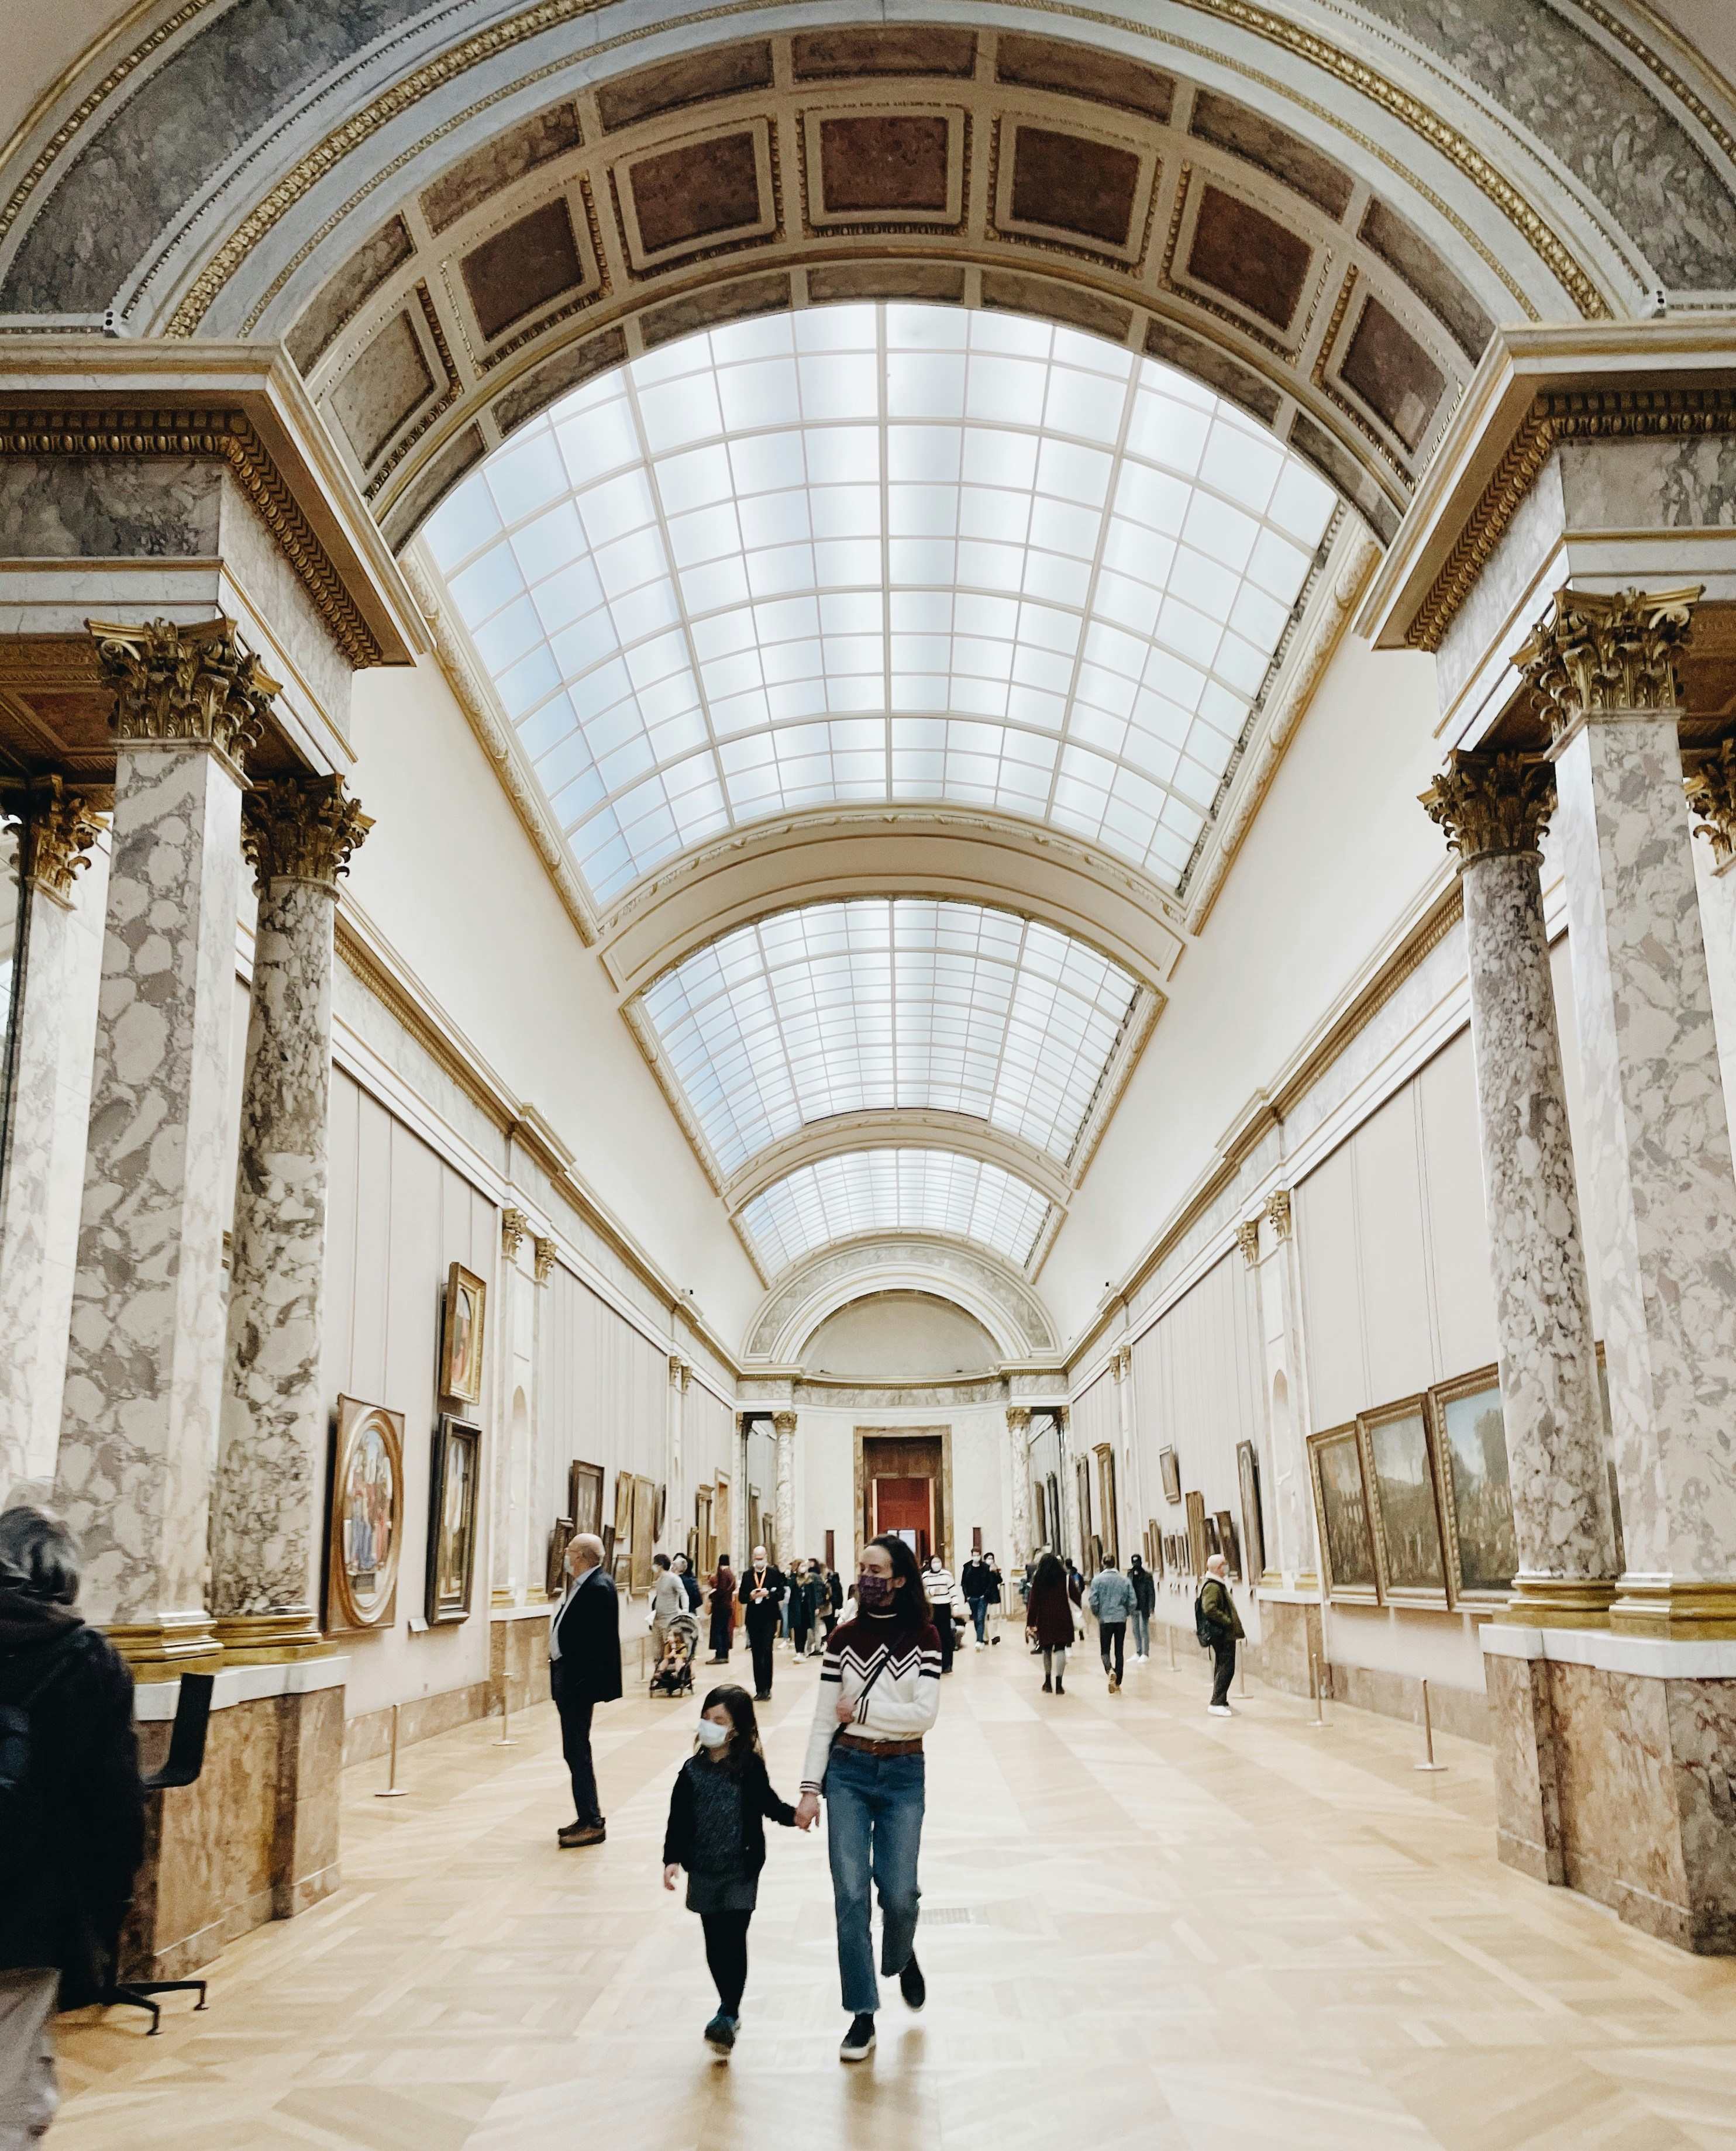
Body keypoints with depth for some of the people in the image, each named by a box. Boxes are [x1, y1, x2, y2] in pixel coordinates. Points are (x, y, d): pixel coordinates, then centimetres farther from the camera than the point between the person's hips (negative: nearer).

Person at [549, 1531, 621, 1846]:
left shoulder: (598, 1588, -19)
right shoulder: (580, 1585, 13)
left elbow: (595, 1642, -22)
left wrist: (579, 1682, -23)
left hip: (578, 1680, -11)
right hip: (566, 1677, 11)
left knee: (577, 1751, -5)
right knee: (575, 1751, 16)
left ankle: (592, 1823, 2)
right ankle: (586, 1818, 24)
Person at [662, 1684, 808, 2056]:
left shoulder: (750, 1768, -6)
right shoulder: (692, 1771, -1)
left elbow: (768, 1803, 5)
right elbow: (678, 1820, 1)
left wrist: (793, 1815, -12)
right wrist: (672, 1859, -7)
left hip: (741, 1871, -3)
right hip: (704, 1872, 3)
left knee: (733, 1939, -7)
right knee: (715, 1943, 10)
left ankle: (729, 2016, -1)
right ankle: (729, 2007, 27)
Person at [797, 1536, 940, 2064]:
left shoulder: (923, 1637, -3)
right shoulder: (844, 1637, 1)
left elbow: (924, 1713, -11)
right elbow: (824, 1719, 1)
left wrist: (861, 1709, -11)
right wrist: (810, 1787, -2)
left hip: (903, 1774, -1)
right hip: (847, 1771, 1)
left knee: (899, 1894, -2)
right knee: (850, 1893, -3)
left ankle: (901, 1957, 34)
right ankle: (862, 2016, 10)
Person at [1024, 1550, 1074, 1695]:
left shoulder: (1038, 1579, 0)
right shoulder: (1064, 1577, 1)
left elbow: (1033, 1602, -3)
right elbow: (1074, 1596, 4)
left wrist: (1030, 1623, -2)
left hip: (1044, 1619, 1)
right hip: (1062, 1618, -1)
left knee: (1047, 1649, 15)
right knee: (1060, 1649, -2)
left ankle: (1048, 1683, 20)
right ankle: (1059, 1684, -13)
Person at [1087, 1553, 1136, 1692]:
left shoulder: (1097, 1580, -6)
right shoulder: (1124, 1580, 1)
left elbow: (1094, 1602, -8)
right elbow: (1132, 1602, 0)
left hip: (1105, 1620, -2)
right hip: (1121, 1620, 2)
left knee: (1105, 1650, 6)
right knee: (1120, 1652, 10)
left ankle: (1110, 1671, -23)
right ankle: (1118, 1683, 11)